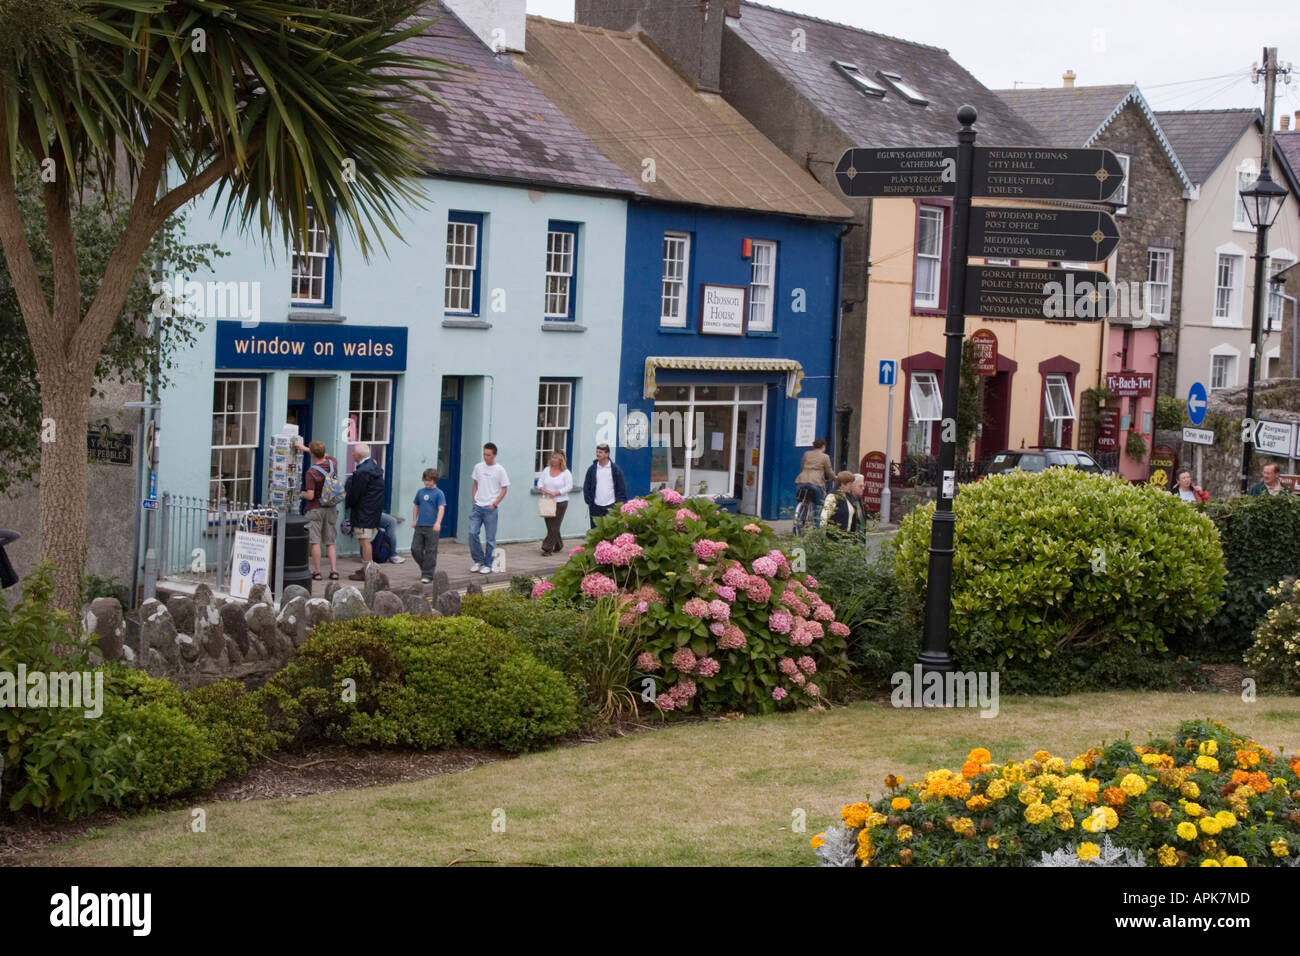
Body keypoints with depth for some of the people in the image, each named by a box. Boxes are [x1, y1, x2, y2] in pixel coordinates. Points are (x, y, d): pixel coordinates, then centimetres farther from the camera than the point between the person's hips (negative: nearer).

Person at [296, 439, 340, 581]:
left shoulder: (311, 472, -18)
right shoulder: (332, 463, -1)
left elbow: (310, 496, -20)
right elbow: (326, 456, 24)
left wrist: (301, 494, 3)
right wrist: (305, 448, 29)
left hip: (315, 509, -6)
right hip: (331, 508, 6)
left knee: (315, 542, 0)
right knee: (330, 542, 11)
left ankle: (317, 572, 0)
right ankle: (334, 571, 6)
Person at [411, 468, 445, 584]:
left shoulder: (438, 494, -5)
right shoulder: (420, 492, 11)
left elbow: (441, 509, -14)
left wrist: (438, 523, -26)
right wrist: (414, 520, 14)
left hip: (432, 527, -5)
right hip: (419, 526, 5)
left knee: (430, 552, -1)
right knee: (415, 549, 3)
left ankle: (427, 574, 5)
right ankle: (425, 568, 22)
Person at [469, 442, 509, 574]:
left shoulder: (500, 470, -5)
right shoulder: (478, 467, 7)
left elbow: (504, 489, -2)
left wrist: (494, 504, -8)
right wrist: (474, 500, 7)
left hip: (490, 508, -4)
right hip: (477, 507, 4)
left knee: (490, 538, 1)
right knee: (472, 533, -5)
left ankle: (488, 565, 11)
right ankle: (478, 560, 10)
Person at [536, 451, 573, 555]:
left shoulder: (566, 473, -5)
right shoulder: (546, 470, 9)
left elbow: (569, 487, -10)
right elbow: (540, 482, 11)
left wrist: (556, 493, -19)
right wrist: (542, 488, -11)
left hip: (560, 503, -5)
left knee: (554, 526, -7)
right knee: (550, 526, 7)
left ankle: (547, 548, -7)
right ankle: (558, 545, 26)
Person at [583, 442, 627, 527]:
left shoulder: (615, 469, 1)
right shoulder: (592, 469, 6)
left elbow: (622, 488, 3)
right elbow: (586, 487, 11)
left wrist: (619, 503, -5)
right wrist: (589, 501, 1)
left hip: (611, 507, -2)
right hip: (596, 507, 2)